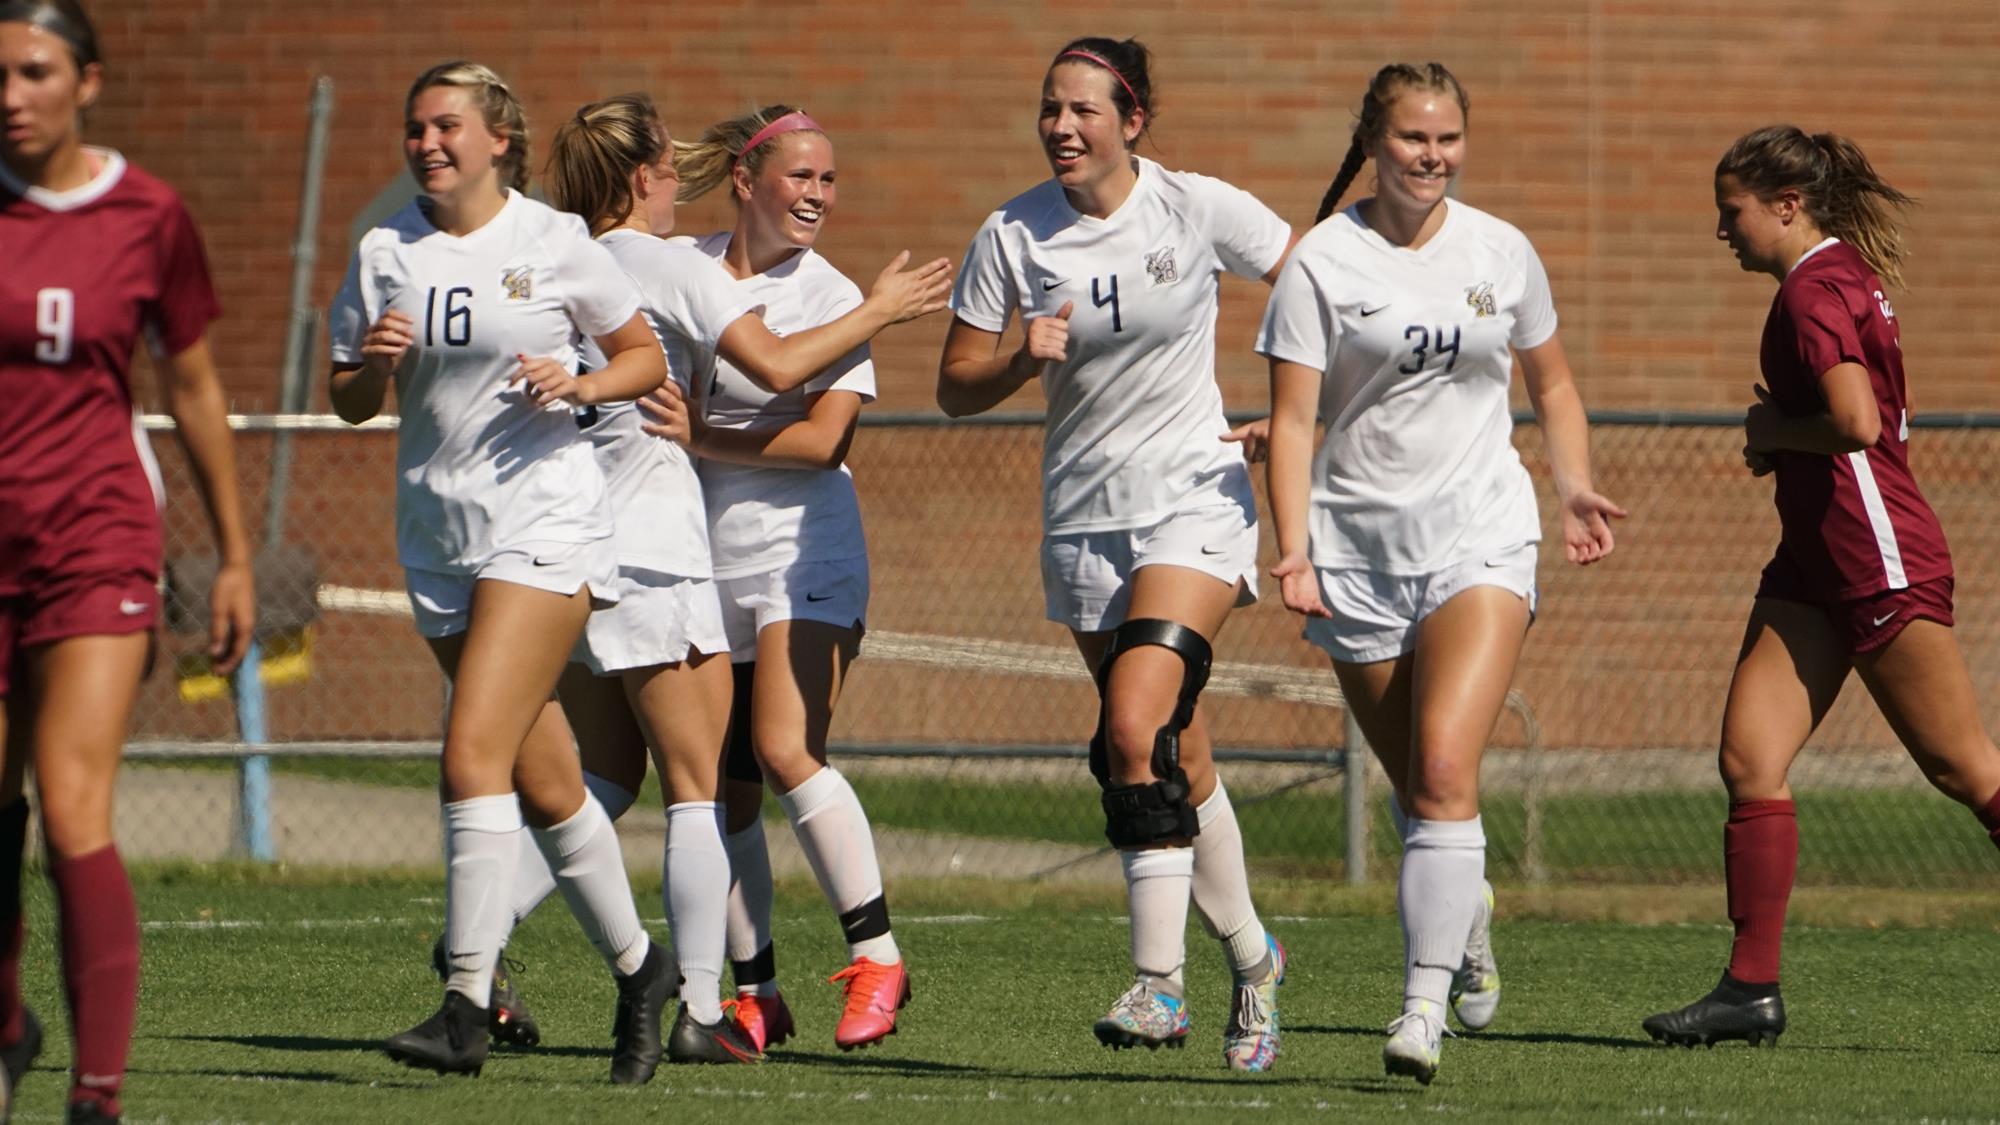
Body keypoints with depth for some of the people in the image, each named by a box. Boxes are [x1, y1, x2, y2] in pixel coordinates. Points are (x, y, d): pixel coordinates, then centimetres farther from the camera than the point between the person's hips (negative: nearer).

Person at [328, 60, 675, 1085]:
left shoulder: (555, 244, -3)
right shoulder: (384, 253, 7)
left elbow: (644, 354, 7)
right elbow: (349, 401, 11)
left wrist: (580, 384, -13)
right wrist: (375, 363, -10)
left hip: (544, 523, -5)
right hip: (437, 538, 5)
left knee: (474, 756, -18)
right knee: (540, 782, 11)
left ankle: (466, 1008, -19)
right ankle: (637, 968, 30)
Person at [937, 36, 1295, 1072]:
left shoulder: (1198, 210, -7)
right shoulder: (1013, 236, -1)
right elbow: (955, 389, 3)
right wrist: (1023, 362, -17)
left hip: (1194, 498, -4)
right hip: (1081, 516, 4)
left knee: (1136, 728, -21)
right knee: (1177, 761, 7)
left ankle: (1157, 985, -21)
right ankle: (1250, 957, 26)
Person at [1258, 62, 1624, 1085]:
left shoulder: (1502, 253, 6)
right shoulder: (1322, 262, -3)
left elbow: (1551, 385, 20)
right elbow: (1292, 420, -6)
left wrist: (1574, 488, 4)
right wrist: (1295, 548, -18)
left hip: (1479, 538, 0)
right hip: (1359, 548, 0)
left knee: (1445, 768, -19)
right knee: (1416, 788, 7)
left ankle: (1425, 1004, -23)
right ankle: (1466, 910, 39)